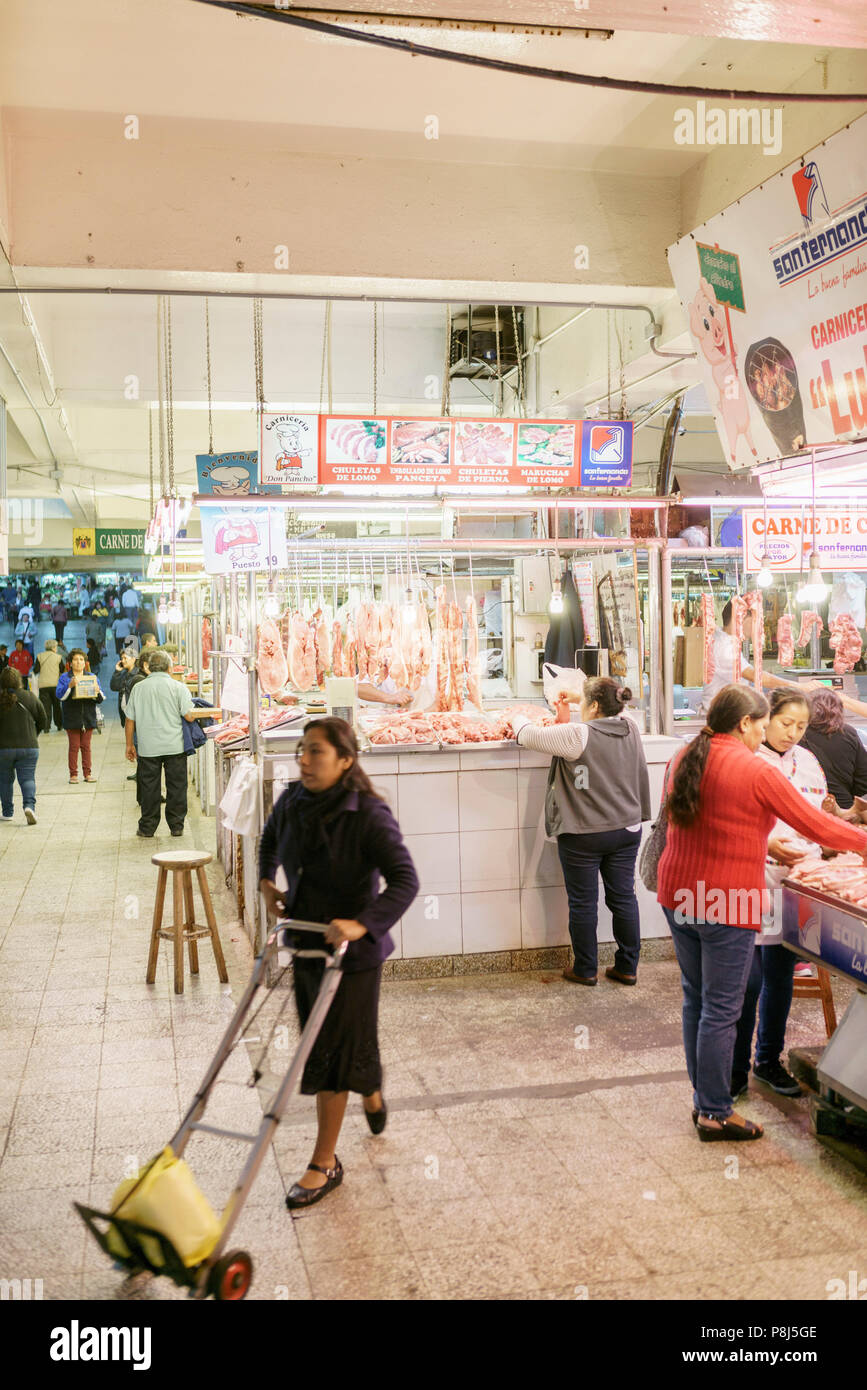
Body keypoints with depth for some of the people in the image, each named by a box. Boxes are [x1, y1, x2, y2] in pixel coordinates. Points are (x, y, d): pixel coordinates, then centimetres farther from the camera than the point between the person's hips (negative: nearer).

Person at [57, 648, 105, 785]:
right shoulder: (65, 677, 2)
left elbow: (100, 700, 5)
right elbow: (60, 695, -12)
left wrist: (98, 692, -17)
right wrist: (70, 685, -27)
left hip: (88, 718, 2)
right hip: (72, 718, -2)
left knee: (86, 746, 5)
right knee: (74, 746, -1)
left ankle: (88, 773, 10)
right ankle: (73, 775, 4)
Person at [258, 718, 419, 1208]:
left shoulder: (369, 815, -23)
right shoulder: (294, 802, -3)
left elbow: (405, 880, -28)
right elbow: (271, 837, 20)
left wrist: (363, 924, -38)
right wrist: (267, 879, 5)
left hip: (351, 950, -6)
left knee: (330, 1051, 2)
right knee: (346, 1040, 22)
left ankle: (325, 1164, 17)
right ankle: (370, 1091, 53)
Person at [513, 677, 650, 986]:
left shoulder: (577, 736, -19)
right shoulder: (631, 730, 0)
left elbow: (530, 736, -13)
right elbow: (611, 712, 24)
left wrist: (517, 719, 8)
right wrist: (578, 698, 30)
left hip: (582, 835, -6)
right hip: (626, 830, 6)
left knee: (582, 903, 8)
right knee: (623, 897, 13)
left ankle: (585, 970, 19)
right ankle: (627, 967, 22)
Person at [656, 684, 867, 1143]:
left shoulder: (684, 759, 5)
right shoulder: (758, 773, -16)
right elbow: (816, 826, -11)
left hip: (679, 897, 7)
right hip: (727, 905, -7)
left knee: (696, 999, 17)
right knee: (721, 1010, 4)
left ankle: (703, 1098, 29)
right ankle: (716, 1113, 15)